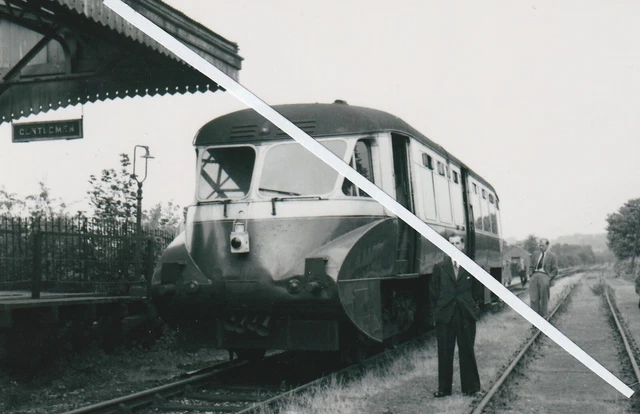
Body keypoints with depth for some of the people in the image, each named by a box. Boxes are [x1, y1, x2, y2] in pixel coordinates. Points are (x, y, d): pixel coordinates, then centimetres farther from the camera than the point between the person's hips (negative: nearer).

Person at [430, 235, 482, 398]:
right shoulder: (440, 267, 5)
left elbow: (476, 287, 11)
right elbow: (433, 290, 10)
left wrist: (467, 302, 10)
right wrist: (441, 306, 9)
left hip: (466, 316, 0)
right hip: (445, 316, 1)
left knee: (467, 352, 5)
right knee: (444, 353, 4)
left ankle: (470, 387, 16)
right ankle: (444, 388, 12)